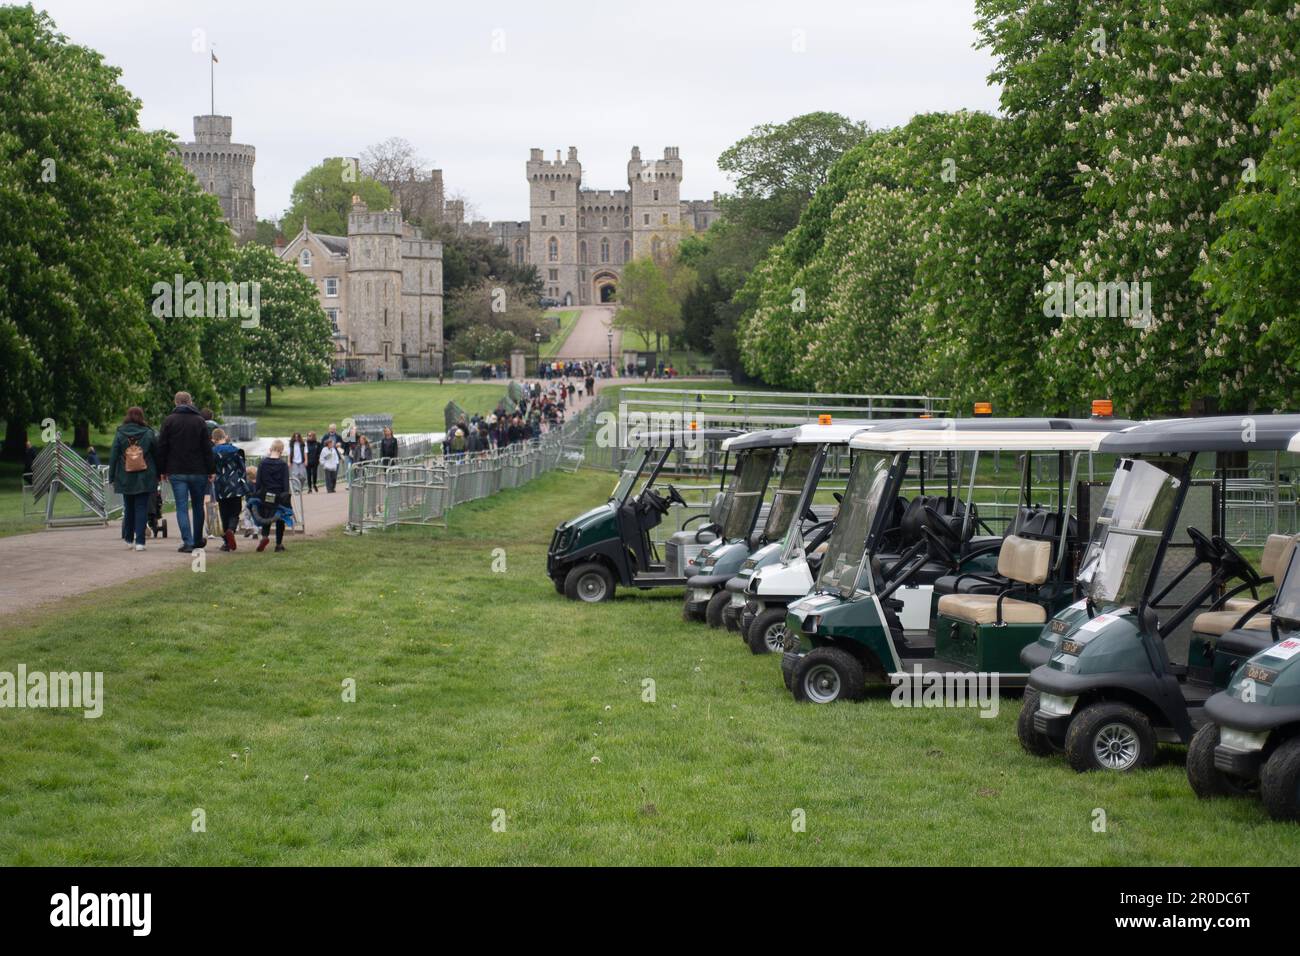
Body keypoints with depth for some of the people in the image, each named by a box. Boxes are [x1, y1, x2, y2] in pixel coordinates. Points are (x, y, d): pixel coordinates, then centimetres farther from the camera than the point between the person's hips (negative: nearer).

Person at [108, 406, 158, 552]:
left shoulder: (120, 434, -1)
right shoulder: (149, 434, -2)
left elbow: (113, 456, 0)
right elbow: (157, 455, 2)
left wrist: (112, 477, 5)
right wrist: (158, 474, 10)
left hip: (125, 478, 1)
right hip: (144, 479, -1)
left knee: (128, 508, 15)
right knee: (141, 508, -1)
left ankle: (128, 539, 22)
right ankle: (139, 541, -8)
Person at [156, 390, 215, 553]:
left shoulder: (169, 421, 0)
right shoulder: (200, 421, 0)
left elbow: (162, 447, 0)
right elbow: (207, 448, -1)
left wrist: (162, 470, 7)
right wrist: (211, 470, 2)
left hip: (176, 472, -1)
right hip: (198, 471, 1)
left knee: (182, 507, -2)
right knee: (198, 506, 14)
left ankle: (188, 542, -11)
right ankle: (198, 540, 25)